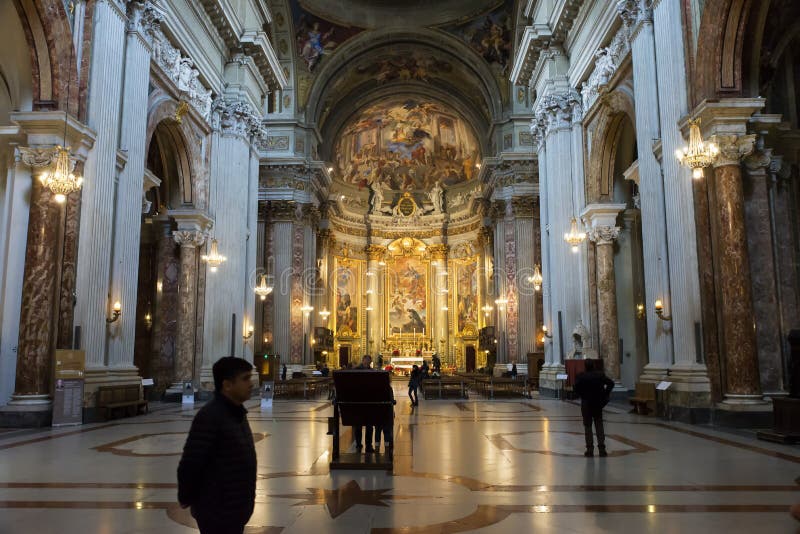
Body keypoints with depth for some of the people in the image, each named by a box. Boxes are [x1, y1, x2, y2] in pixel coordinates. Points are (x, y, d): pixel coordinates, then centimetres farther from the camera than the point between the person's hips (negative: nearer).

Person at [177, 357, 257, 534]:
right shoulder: (210, 416, -22)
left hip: (235, 510, 8)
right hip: (217, 514, -8)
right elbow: (189, 466, -20)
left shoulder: (237, 413, 7)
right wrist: (186, 498, -7)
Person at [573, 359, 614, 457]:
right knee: (599, 426, 9)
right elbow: (611, 383, -7)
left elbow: (576, 387, -21)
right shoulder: (600, 374, -1)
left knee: (587, 427, 5)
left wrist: (582, 396, -7)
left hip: (586, 404, -2)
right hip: (598, 404, 2)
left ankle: (590, 450, 4)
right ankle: (601, 448, 6)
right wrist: (605, 394, -2)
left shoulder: (581, 376, -9)